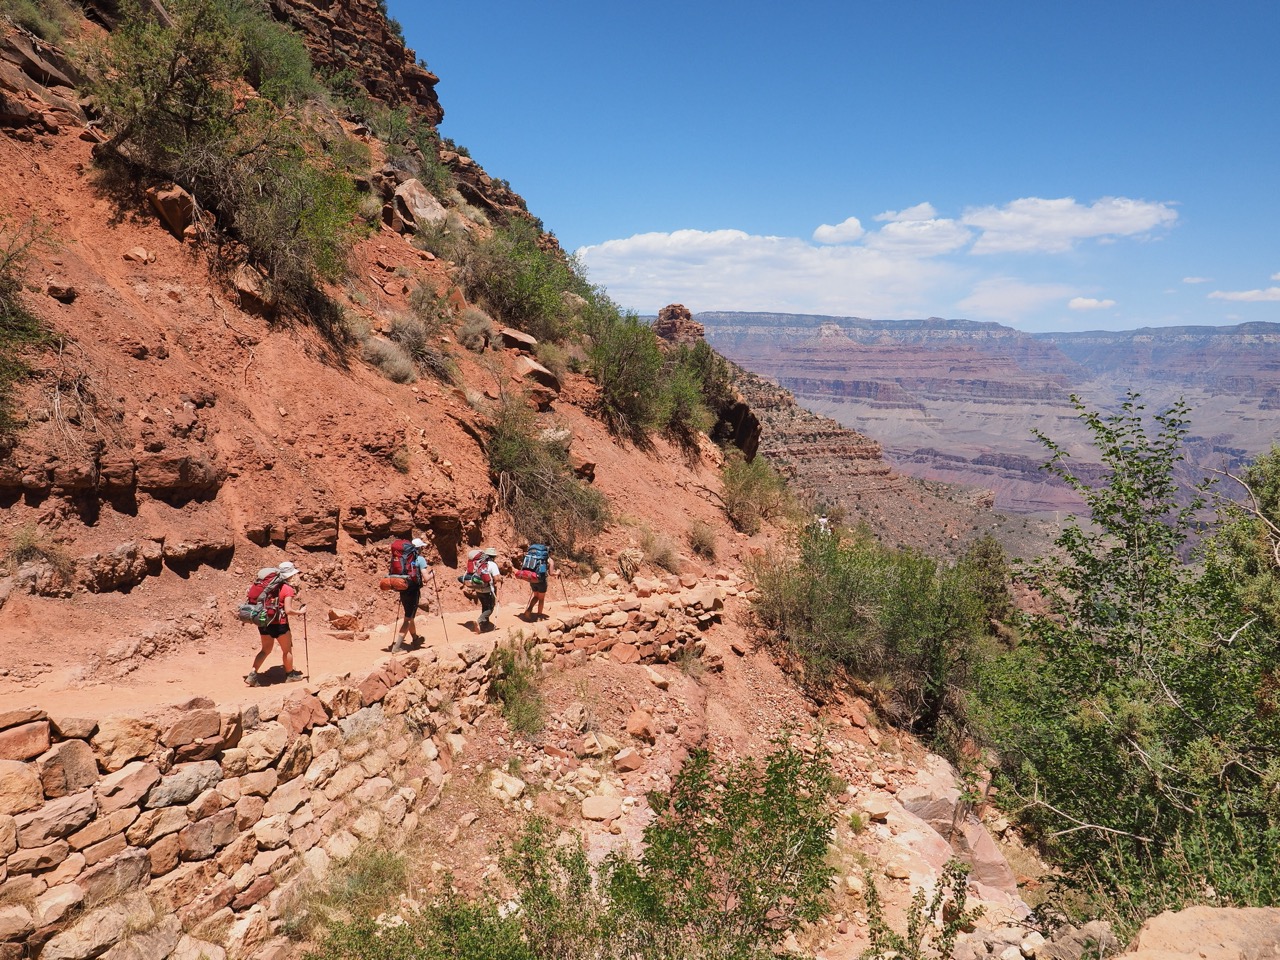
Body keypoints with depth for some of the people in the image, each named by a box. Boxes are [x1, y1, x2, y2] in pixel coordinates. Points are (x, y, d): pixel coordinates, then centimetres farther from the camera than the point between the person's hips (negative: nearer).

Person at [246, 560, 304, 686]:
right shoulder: (288, 589, -12)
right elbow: (288, 610, -17)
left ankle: (253, 674, 6)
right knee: (287, 649, 14)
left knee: (266, 649, 18)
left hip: (263, 621, 6)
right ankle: (290, 674, 27)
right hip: (278, 623, -6)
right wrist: (300, 611, -2)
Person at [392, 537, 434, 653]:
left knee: (410, 616, 23)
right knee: (408, 619, -3)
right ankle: (397, 646, -10)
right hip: (413, 591, -7)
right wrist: (432, 574, 5)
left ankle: (415, 639, 42)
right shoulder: (420, 559, -9)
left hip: (403, 590, 7)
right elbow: (425, 578, -15)